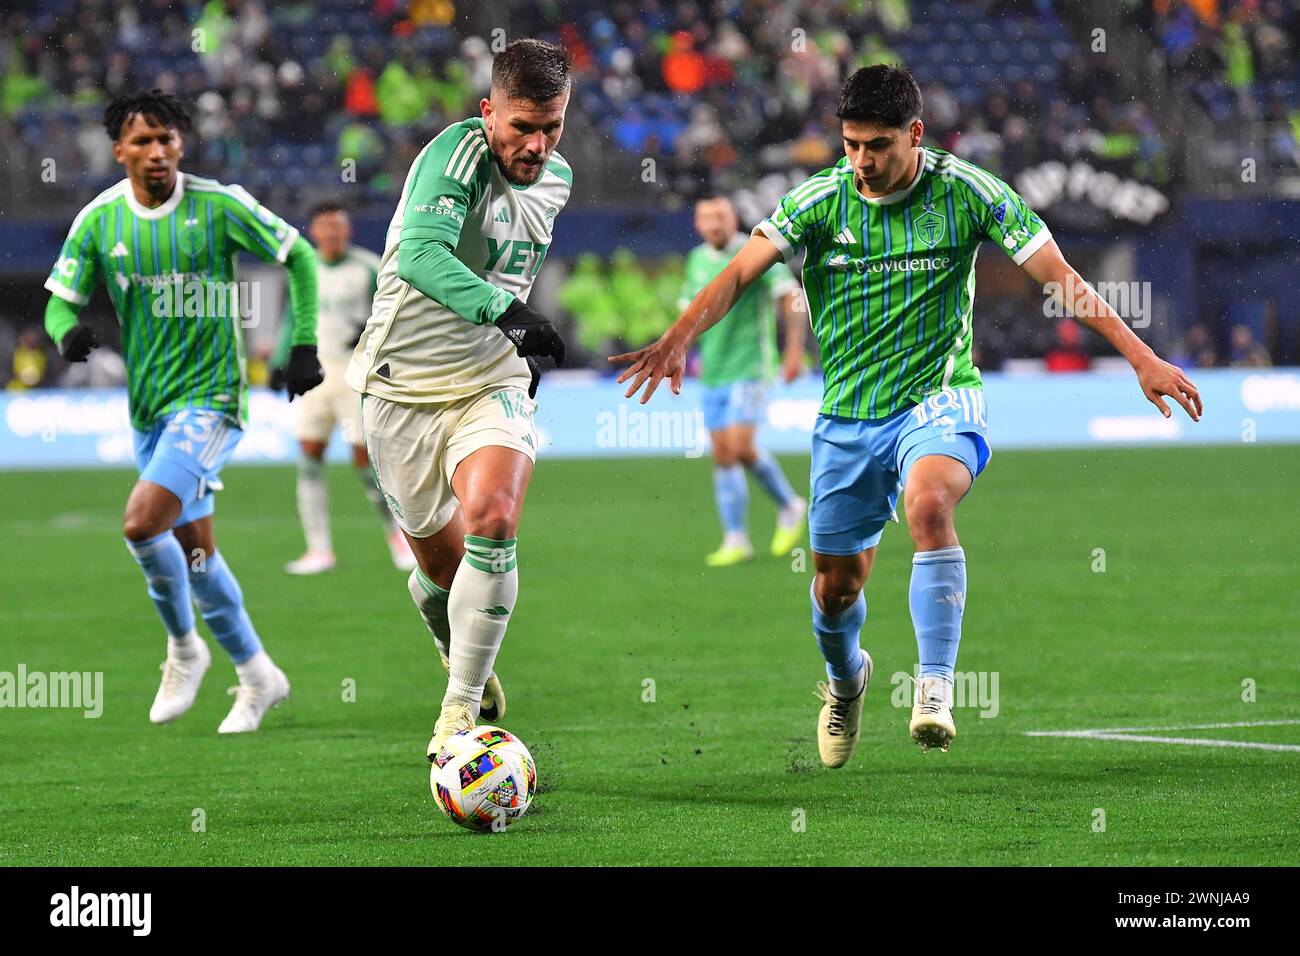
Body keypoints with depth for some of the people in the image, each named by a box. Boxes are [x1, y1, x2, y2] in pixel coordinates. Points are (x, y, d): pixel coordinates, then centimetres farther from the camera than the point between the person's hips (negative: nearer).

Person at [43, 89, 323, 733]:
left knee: (142, 522, -21)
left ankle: (183, 645, 3)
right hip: (148, 408, 5)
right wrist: (69, 332, -19)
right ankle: (257, 675, 27)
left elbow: (300, 257, 0)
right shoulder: (99, 220, -1)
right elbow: (61, 299, 4)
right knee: (193, 547, 11)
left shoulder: (219, 206, -10)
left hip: (211, 397, -5)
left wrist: (304, 343, -6)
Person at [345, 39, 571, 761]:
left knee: (491, 523, -24)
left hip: (493, 385, 3)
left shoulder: (556, 180, 5)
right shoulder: (457, 153, -18)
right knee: (442, 563, 7)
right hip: (402, 387, -3)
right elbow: (420, 252, -36)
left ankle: (461, 709, -16)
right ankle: (461, 651, 44)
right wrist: (505, 311, -47)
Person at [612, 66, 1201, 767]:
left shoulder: (967, 193, -10)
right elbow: (739, 274, -13)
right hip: (846, 416, 3)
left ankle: (935, 686, -30)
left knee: (928, 503, -35)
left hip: (938, 400, -3)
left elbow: (1059, 276, -8)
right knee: (837, 583, 9)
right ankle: (845, 679, 44)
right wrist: (677, 340, -31)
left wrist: (1141, 357, -15)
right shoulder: (818, 200, -5)